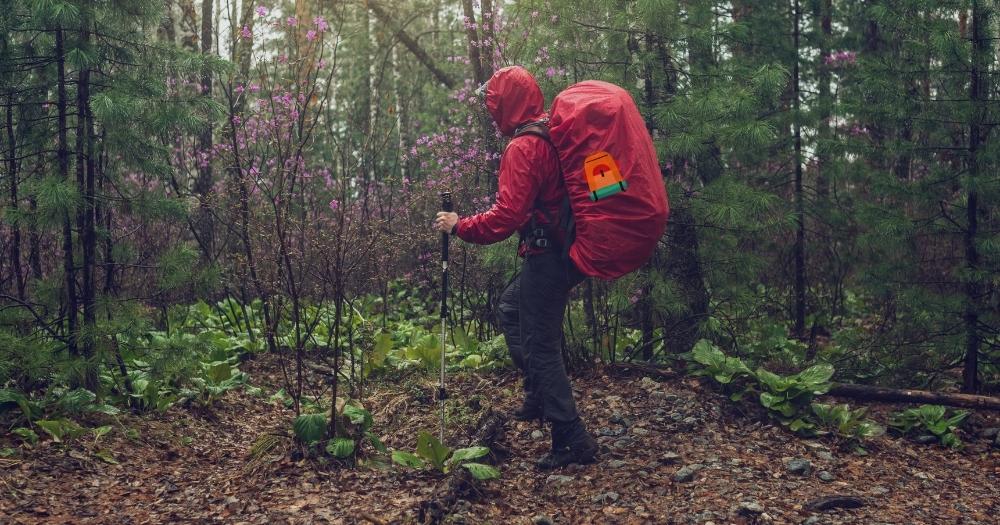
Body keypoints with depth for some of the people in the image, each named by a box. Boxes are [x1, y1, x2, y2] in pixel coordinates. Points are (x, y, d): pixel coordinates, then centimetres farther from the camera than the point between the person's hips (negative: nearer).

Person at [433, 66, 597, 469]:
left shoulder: (523, 148, -19)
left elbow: (506, 218, -24)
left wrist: (459, 226, -12)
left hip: (547, 258, -10)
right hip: (566, 248, 10)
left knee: (540, 345, -4)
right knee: (510, 311, 27)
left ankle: (573, 440, 0)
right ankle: (538, 395, 29)